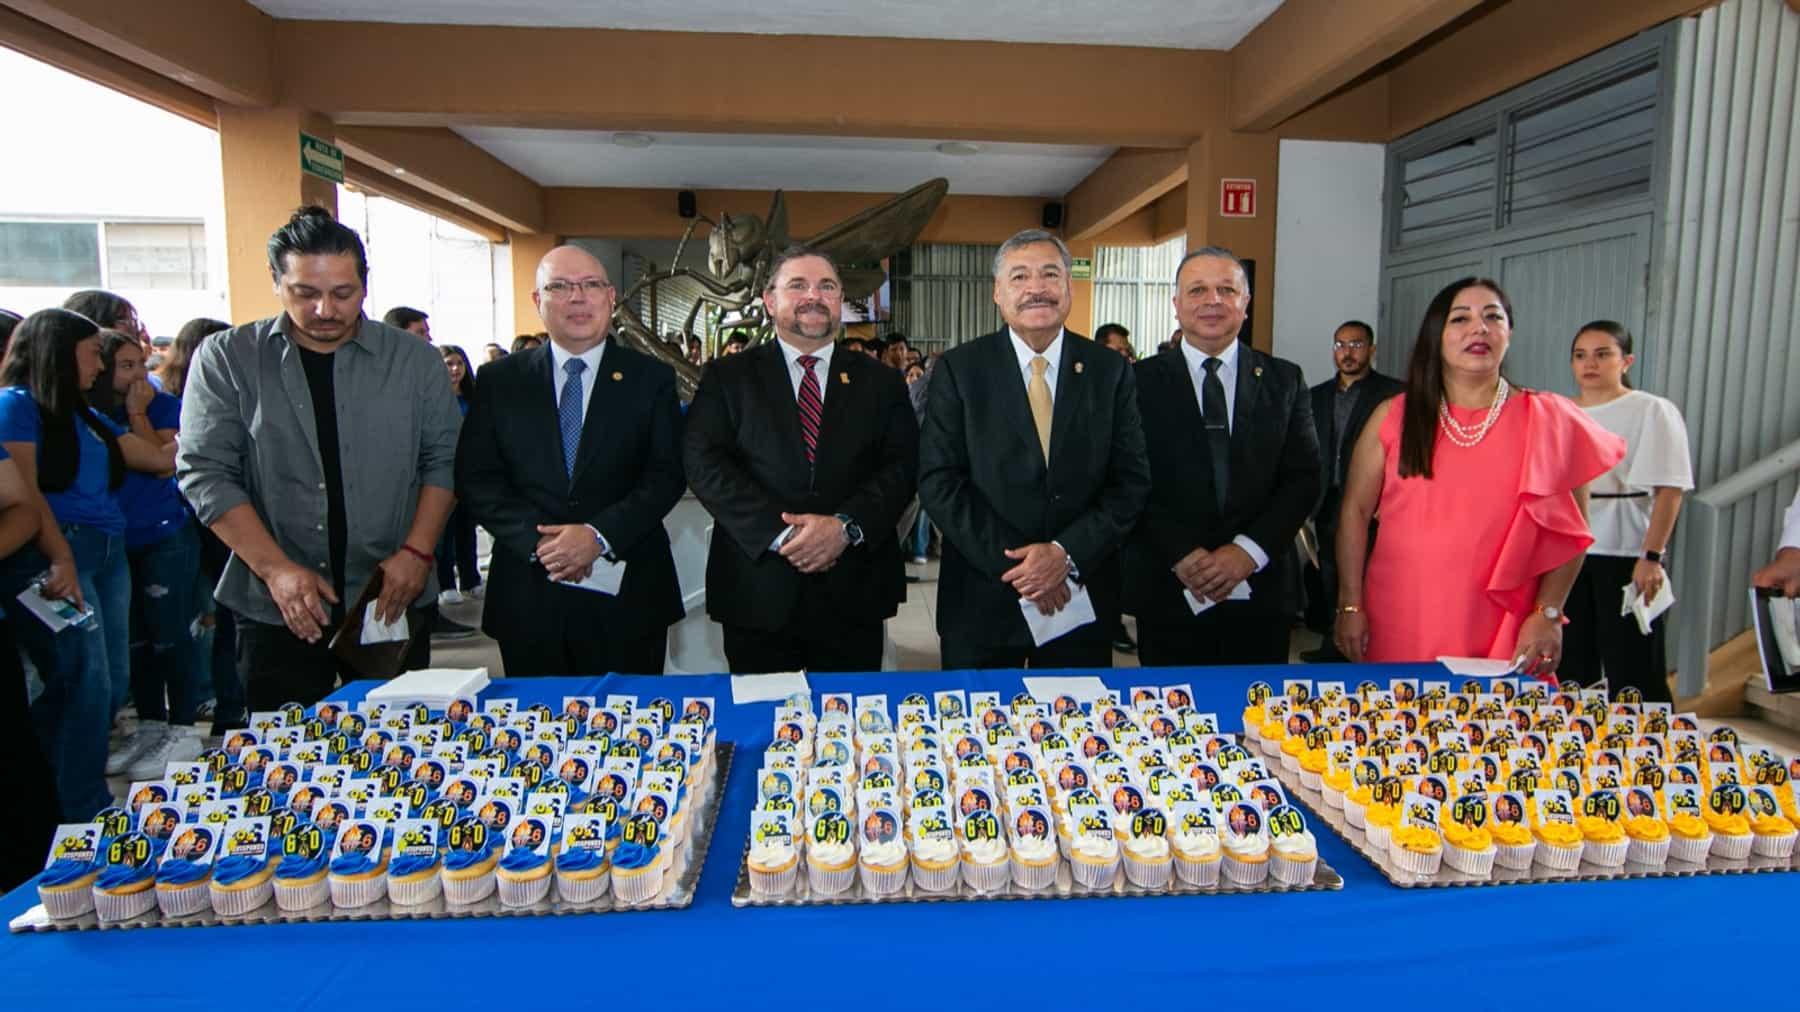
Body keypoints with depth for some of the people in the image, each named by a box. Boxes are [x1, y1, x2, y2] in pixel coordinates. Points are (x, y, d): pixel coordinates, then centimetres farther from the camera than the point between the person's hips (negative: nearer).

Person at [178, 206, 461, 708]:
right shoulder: (226, 360, 1)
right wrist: (276, 569, -13)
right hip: (276, 610, 0)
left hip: (393, 601, 1)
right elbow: (207, 474, -4)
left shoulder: (415, 359, 3)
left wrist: (416, 551, -10)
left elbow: (442, 460, 2)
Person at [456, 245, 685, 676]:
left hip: (627, 596, -1)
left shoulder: (650, 378, 3)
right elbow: (477, 479, 2)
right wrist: (537, 542, -13)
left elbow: (667, 475, -4)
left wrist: (600, 535, -16)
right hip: (528, 597, 1)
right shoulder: (498, 380, 7)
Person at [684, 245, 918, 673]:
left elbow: (903, 466, 1)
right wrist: (779, 533, -16)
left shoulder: (881, 382, 10)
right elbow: (705, 464, -5)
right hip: (757, 595, -1)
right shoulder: (727, 377, 6)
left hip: (854, 594, 1)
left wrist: (846, 526, -16)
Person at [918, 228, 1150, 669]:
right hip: (981, 599, -1)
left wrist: (1067, 552, -15)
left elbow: (1132, 480, -1)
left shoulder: (1111, 371, 1)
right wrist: (1012, 564, -15)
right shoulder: (958, 369, -3)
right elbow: (937, 482, -8)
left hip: (1082, 594, 2)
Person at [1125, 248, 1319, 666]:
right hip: (1167, 593, -1)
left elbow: (1303, 478, 2)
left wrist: (1249, 550, -11)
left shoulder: (1284, 380, 7)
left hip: (1260, 593, 2)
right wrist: (1180, 554, -15)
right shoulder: (1142, 380, 1)